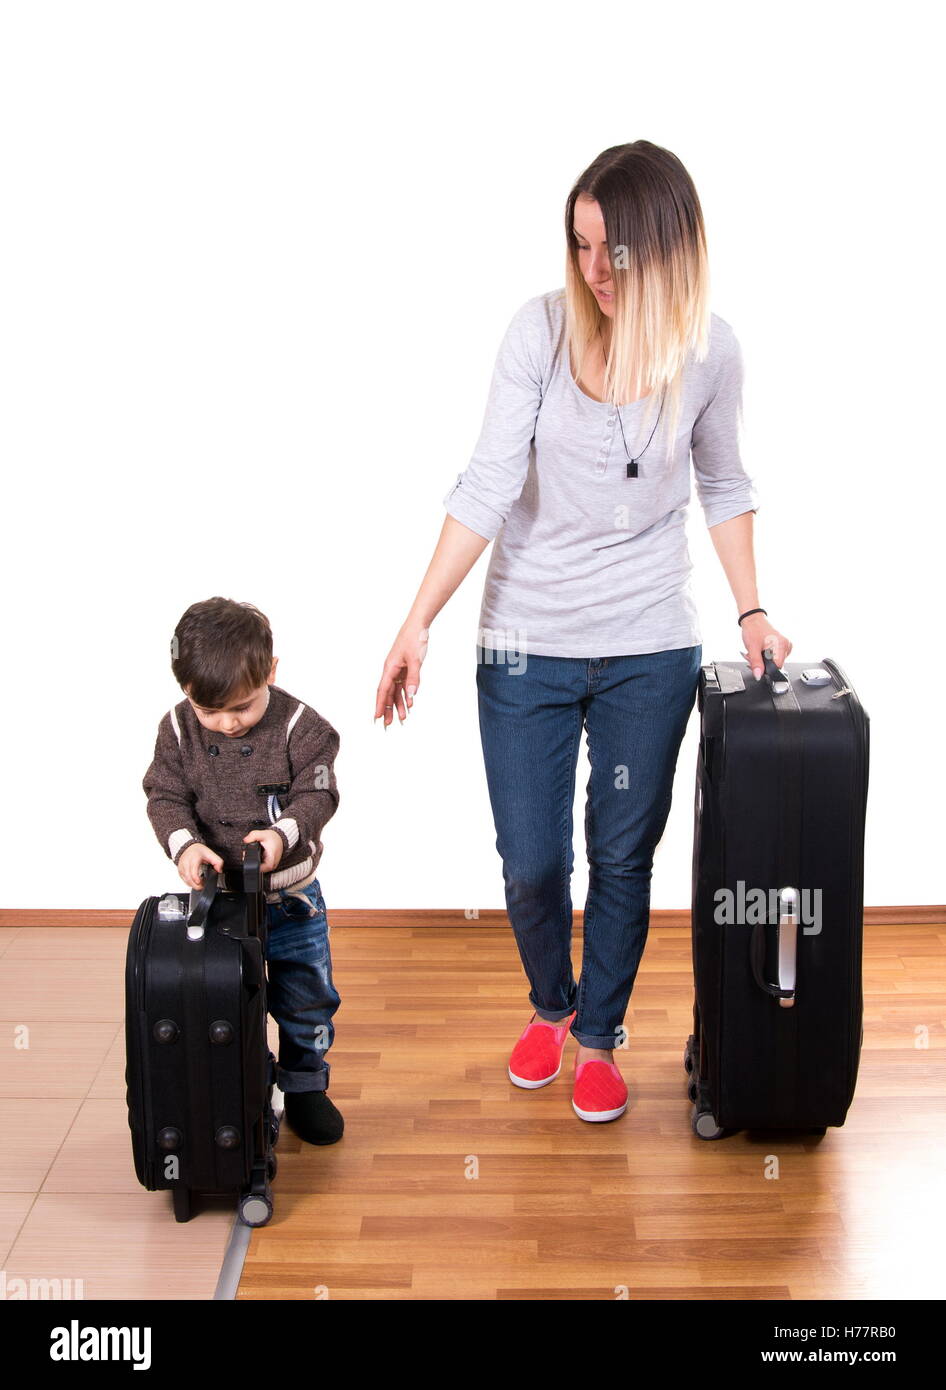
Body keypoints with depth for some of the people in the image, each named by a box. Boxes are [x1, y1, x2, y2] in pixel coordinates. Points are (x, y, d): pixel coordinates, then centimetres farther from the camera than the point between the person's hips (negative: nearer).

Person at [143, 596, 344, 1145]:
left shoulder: (299, 727, -15)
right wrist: (184, 843, -27)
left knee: (307, 998, 13)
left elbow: (318, 794, -16)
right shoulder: (178, 730, -8)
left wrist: (284, 832, -36)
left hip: (293, 898, -1)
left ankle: (305, 1085, 34)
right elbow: (165, 797, -7)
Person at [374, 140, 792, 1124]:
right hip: (525, 644, -1)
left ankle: (599, 1035, 34)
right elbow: (488, 483, -13)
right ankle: (550, 1004, 38)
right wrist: (419, 621, -17)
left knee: (622, 858, 10)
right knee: (530, 864, 6)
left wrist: (751, 610, 6)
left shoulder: (709, 350, -5)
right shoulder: (542, 329, -11)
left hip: (651, 650, 1)